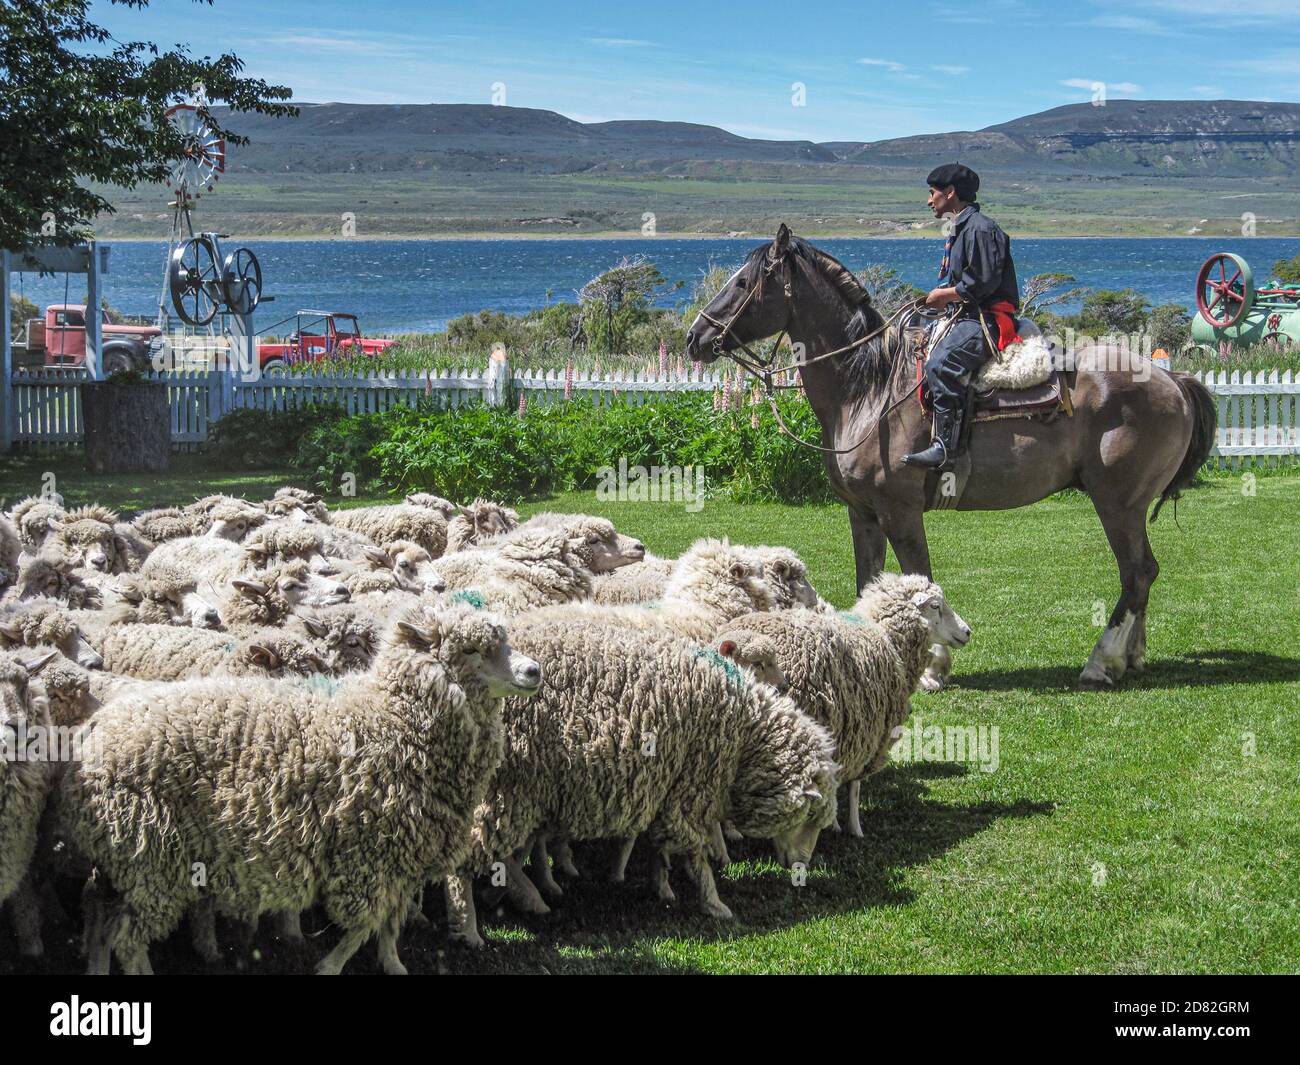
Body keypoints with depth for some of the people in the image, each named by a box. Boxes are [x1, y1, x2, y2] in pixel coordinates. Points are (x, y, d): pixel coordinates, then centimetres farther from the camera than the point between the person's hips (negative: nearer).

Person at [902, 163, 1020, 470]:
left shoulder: (980, 228, -11)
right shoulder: (961, 228, 23)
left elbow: (983, 282, -19)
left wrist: (945, 295, -9)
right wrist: (944, 296, 13)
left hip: (987, 321, -12)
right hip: (971, 318, 12)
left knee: (941, 364, -32)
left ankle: (946, 445, -36)